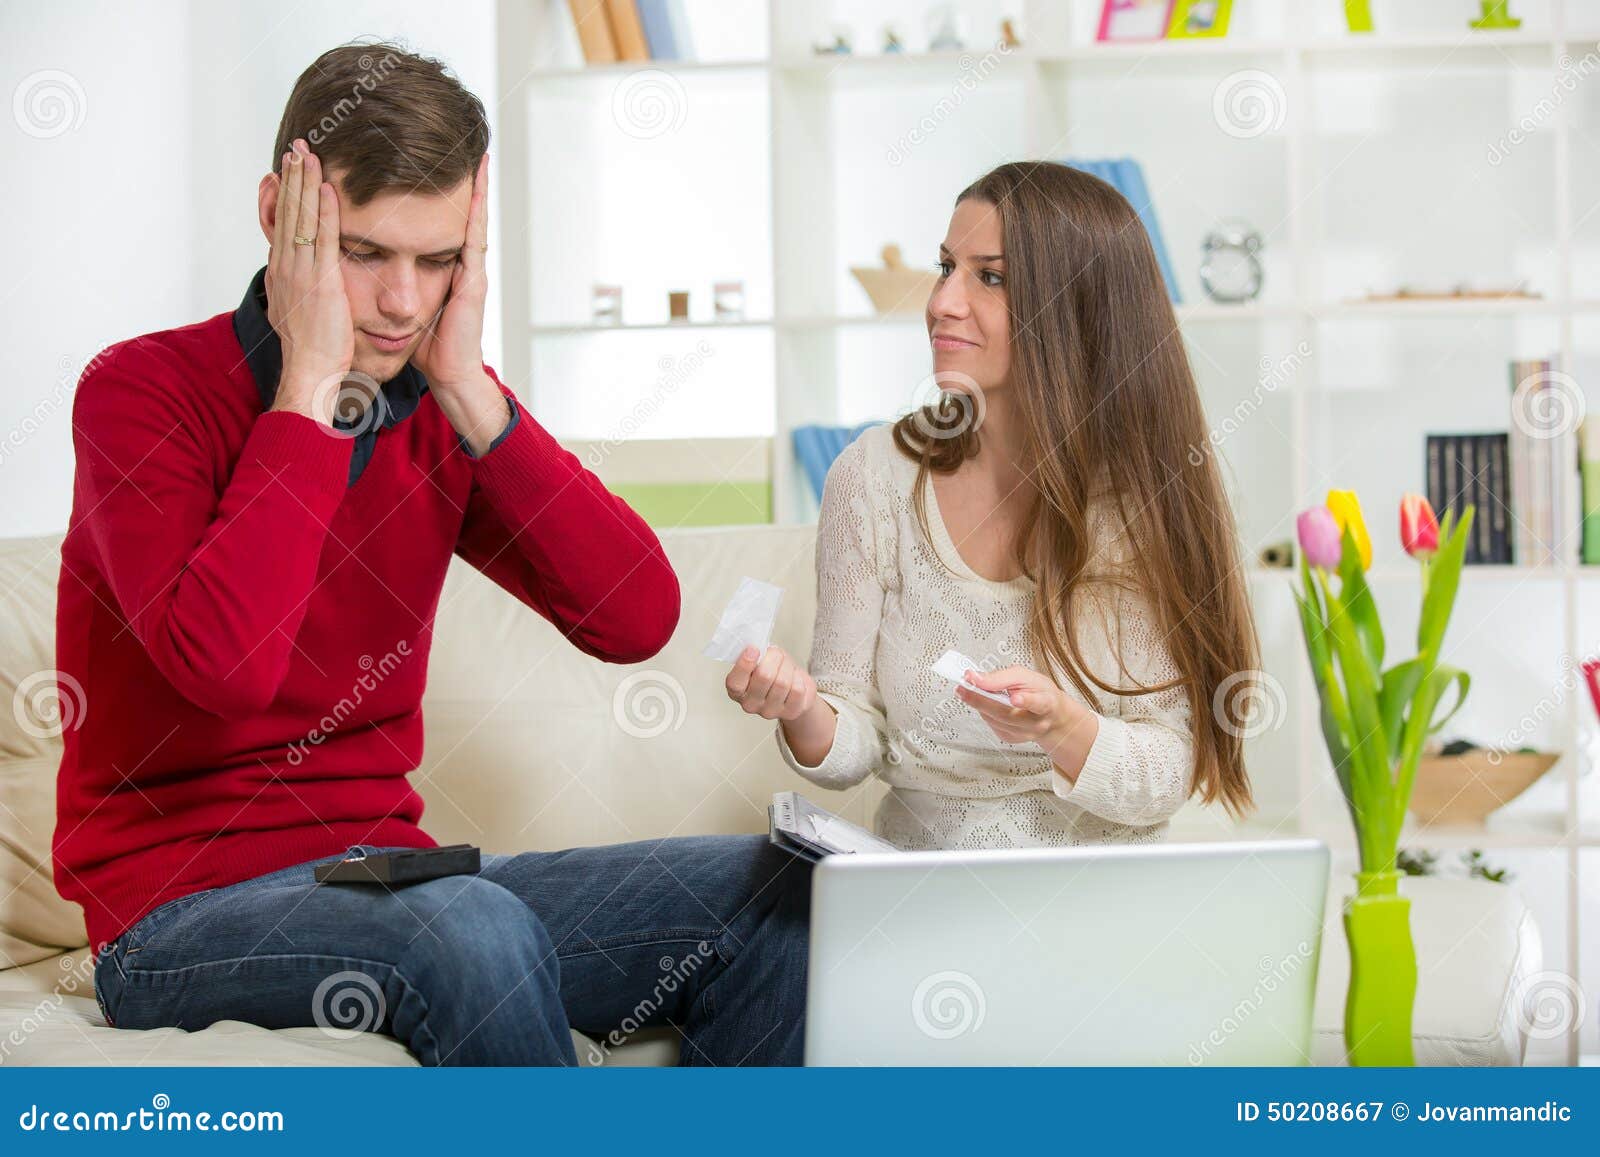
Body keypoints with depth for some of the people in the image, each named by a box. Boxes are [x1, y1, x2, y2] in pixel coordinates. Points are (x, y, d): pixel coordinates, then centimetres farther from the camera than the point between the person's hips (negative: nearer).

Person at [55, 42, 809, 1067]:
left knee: (773, 897, -7)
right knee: (475, 927, -35)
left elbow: (638, 621, -7)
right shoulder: (143, 391, -10)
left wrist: (469, 392, -12)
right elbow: (226, 663, -27)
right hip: (180, 913, -6)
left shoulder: (441, 412, 6)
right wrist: (310, 382, -20)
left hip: (383, 871, 6)